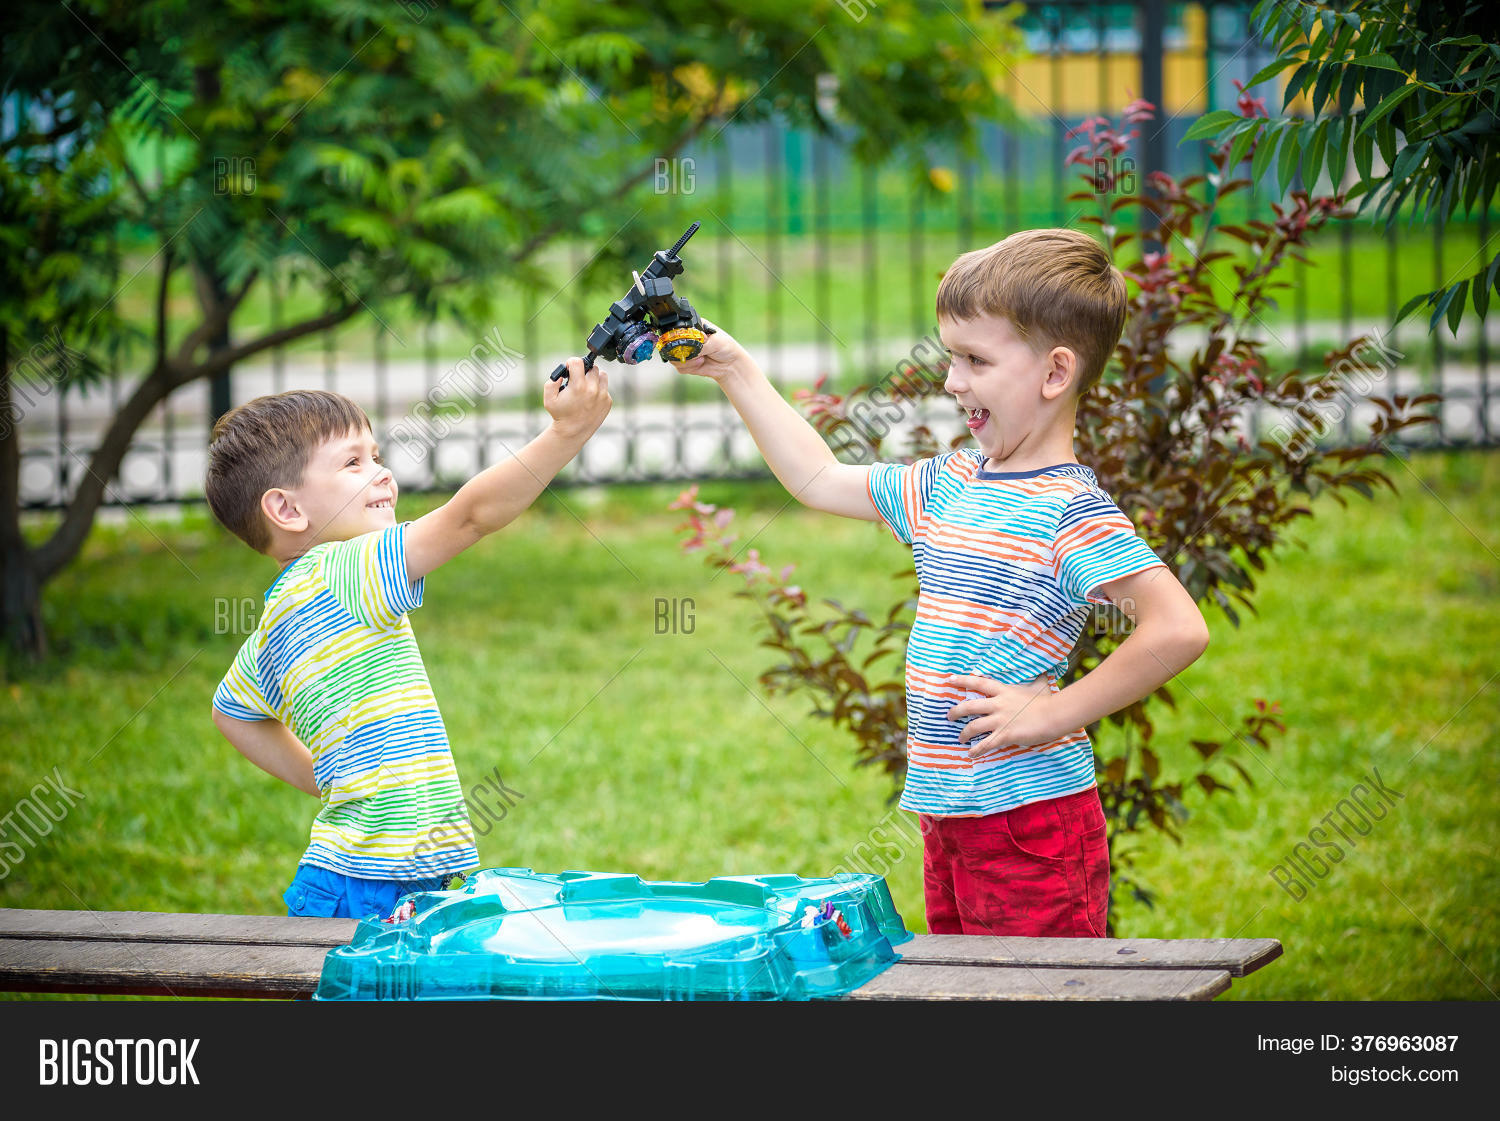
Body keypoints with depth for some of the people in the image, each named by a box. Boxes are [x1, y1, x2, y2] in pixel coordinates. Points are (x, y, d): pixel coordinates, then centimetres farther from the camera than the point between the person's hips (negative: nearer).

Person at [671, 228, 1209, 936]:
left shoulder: (1070, 512, -14)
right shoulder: (947, 486, 12)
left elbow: (1179, 629, -24)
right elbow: (819, 480, 26)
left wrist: (1053, 713, -20)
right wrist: (737, 374, 23)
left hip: (1030, 821, -9)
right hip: (946, 819, 9)